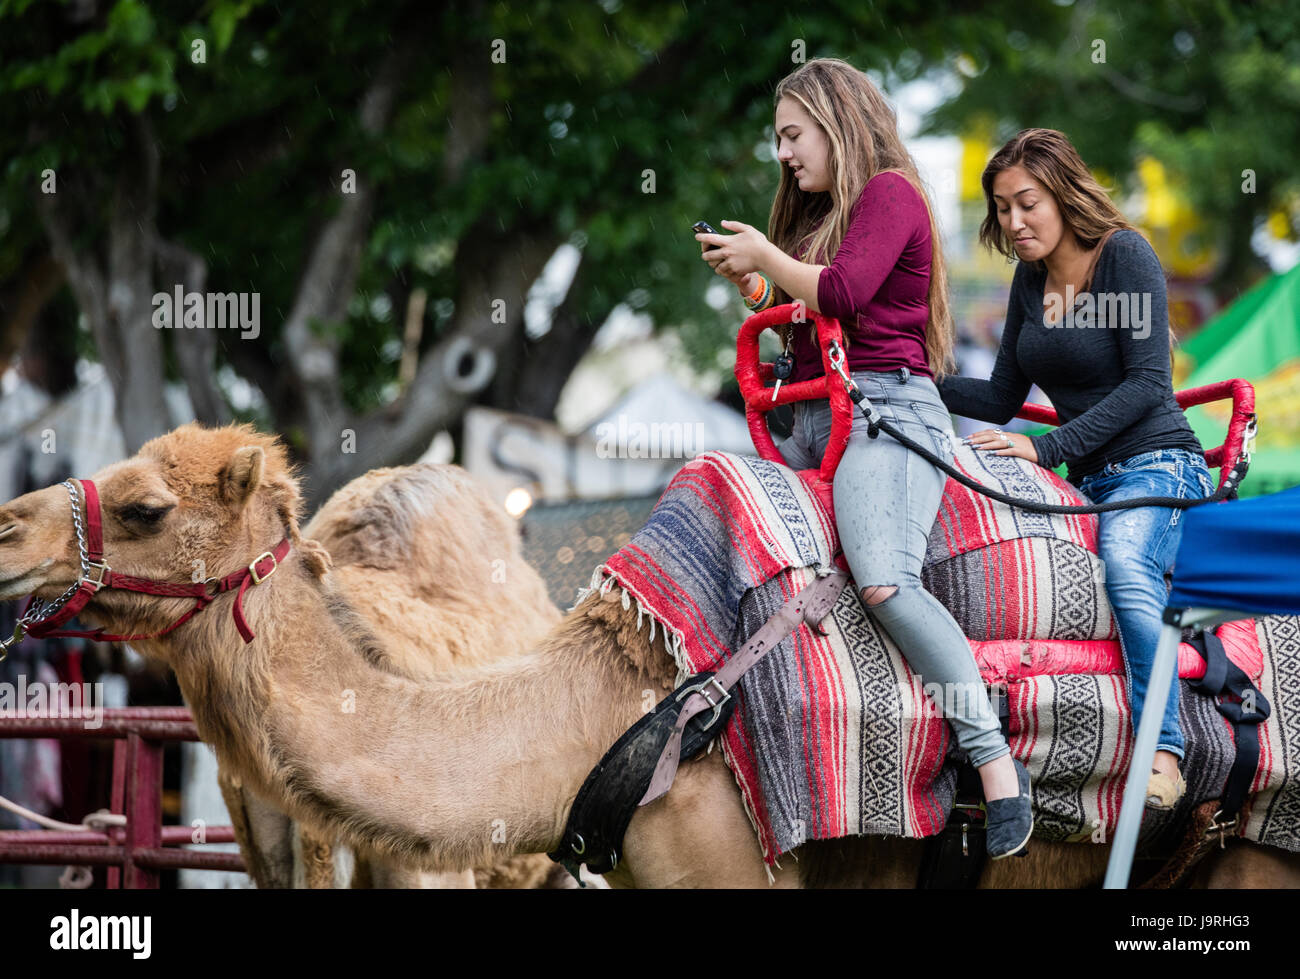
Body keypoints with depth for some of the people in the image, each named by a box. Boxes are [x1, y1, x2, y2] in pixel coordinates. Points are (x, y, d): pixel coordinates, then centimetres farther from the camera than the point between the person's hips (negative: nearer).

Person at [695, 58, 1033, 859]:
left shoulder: (889, 192, -3)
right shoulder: (825, 212, 24)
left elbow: (842, 293, -16)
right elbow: (797, 316, 26)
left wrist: (766, 256, -2)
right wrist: (748, 280, 11)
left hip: (885, 407, -11)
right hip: (816, 417, 11)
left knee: (885, 582, -28)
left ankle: (998, 766, -31)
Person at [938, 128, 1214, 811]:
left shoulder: (1124, 255, -8)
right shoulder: (1030, 278, 12)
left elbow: (1146, 383, -15)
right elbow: (1003, 398, 16)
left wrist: (1048, 448, -21)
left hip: (1155, 465, -8)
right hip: (1089, 483, 8)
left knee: (1126, 567, -35)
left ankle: (1162, 755, -42)